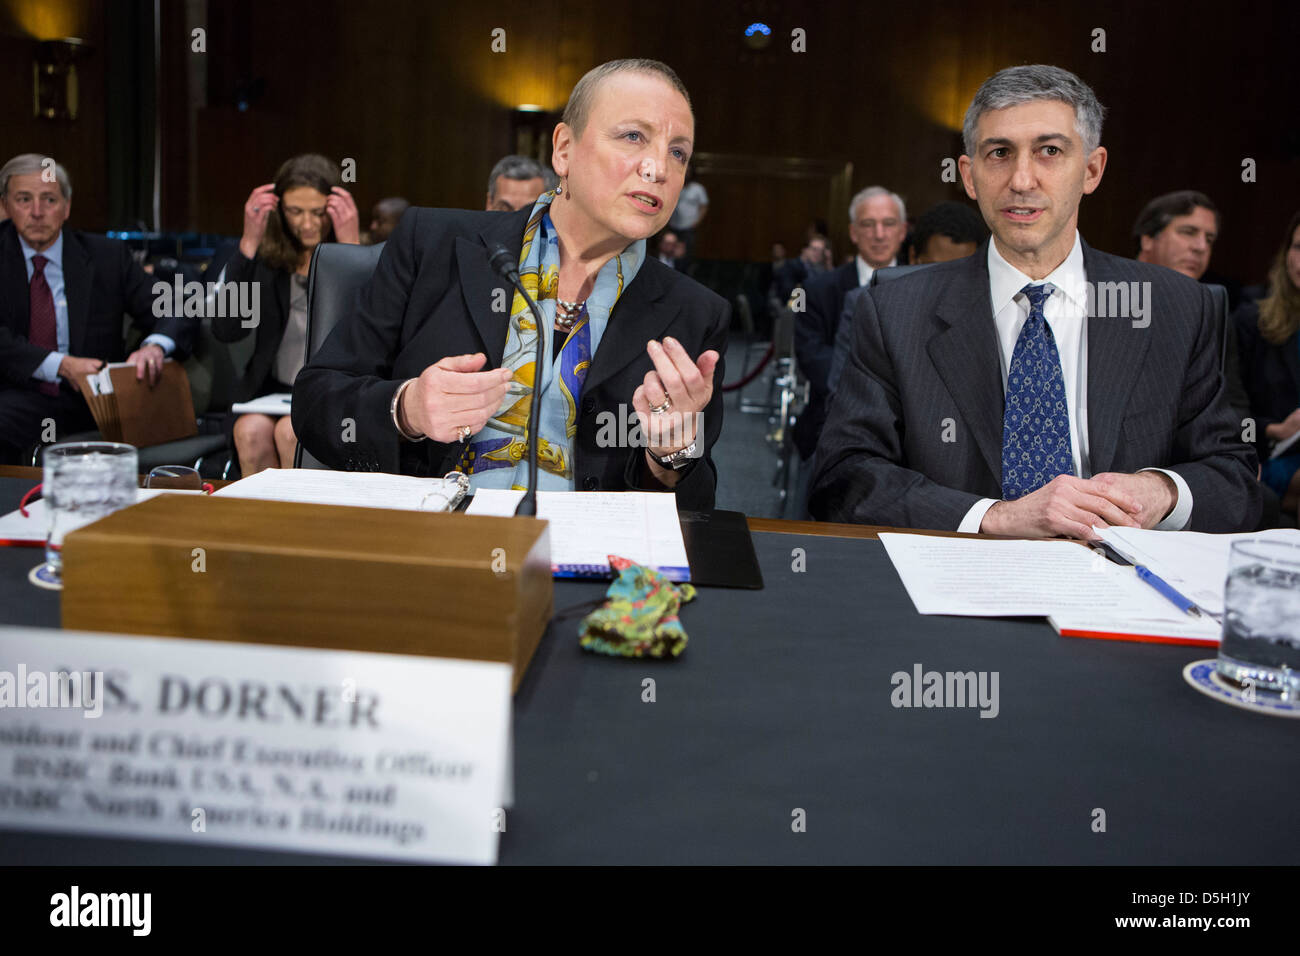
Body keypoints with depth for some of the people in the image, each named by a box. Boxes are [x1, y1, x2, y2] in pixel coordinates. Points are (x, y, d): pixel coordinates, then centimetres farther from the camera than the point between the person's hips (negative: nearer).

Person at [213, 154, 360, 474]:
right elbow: (226, 331, -7)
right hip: (273, 392, 2)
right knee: (251, 430, -27)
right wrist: (249, 243, -9)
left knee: (290, 431, -29)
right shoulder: (267, 258, 5)